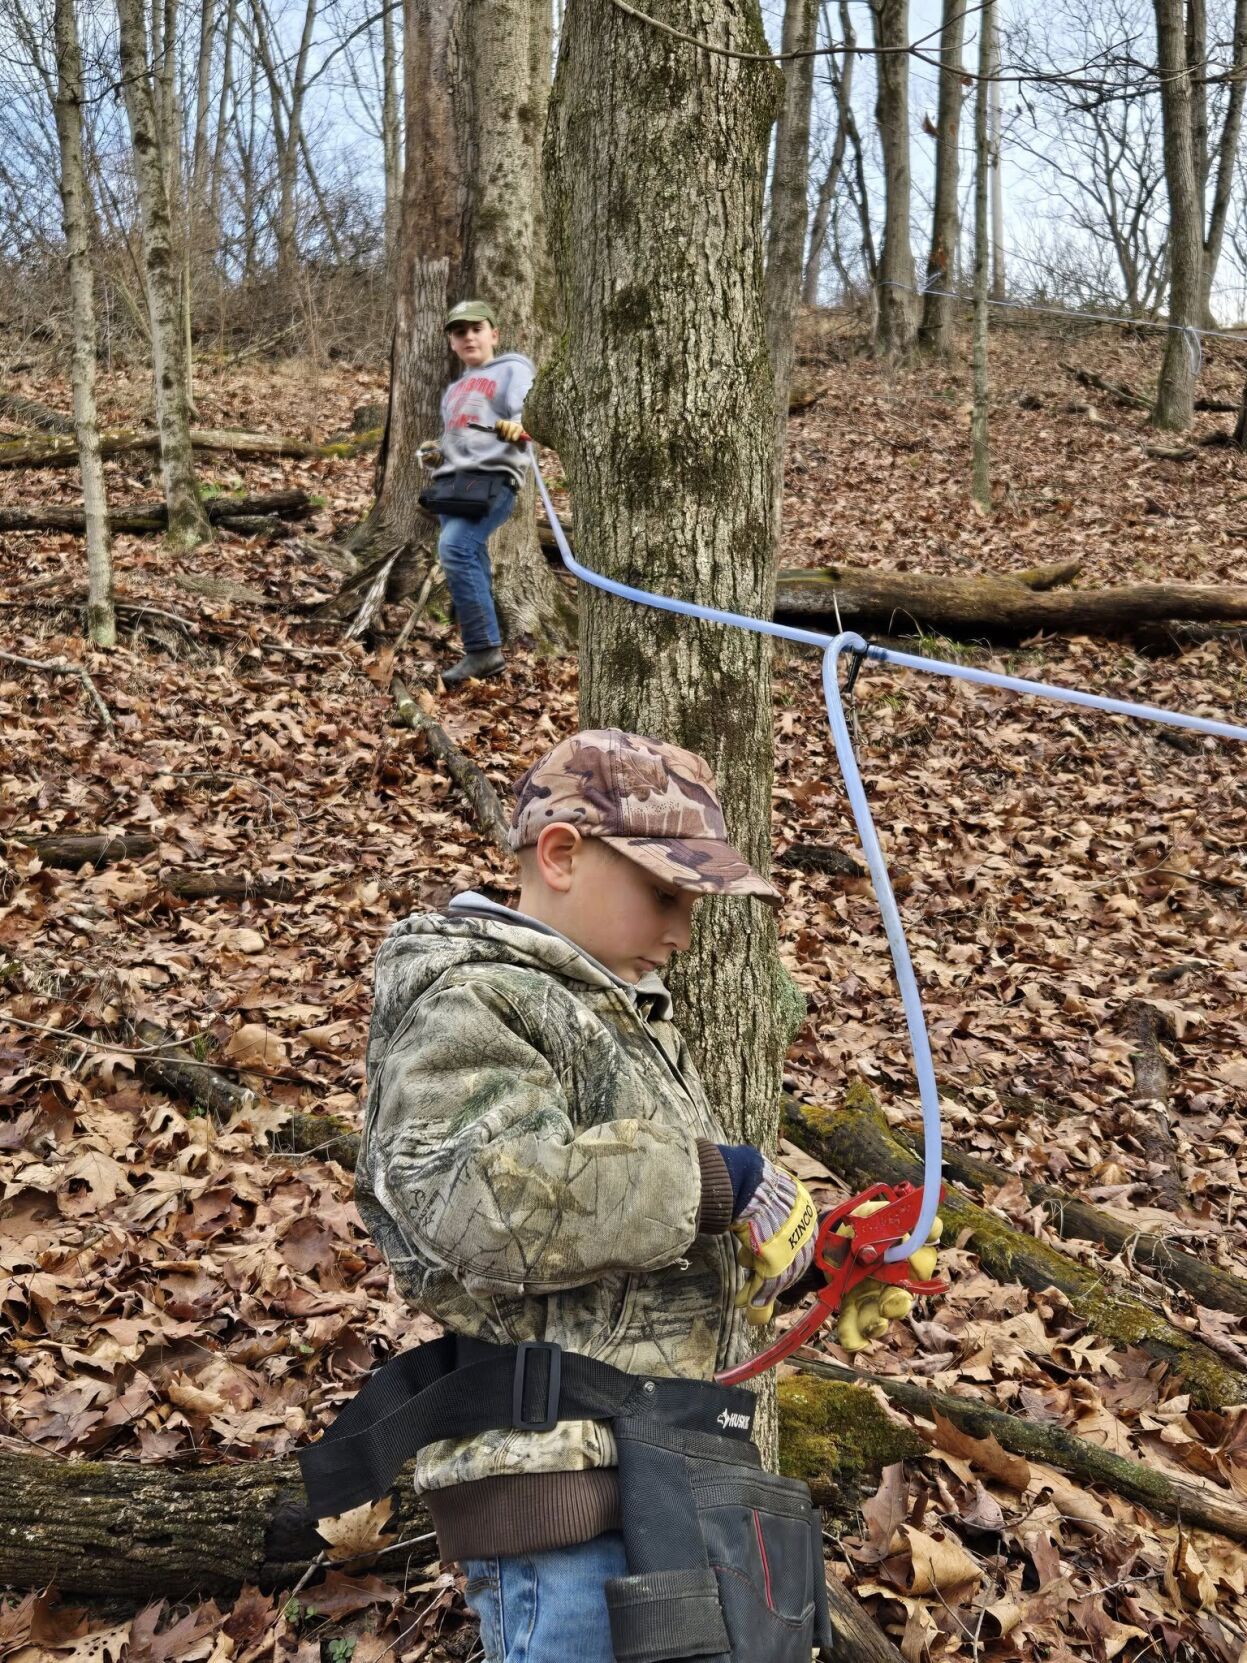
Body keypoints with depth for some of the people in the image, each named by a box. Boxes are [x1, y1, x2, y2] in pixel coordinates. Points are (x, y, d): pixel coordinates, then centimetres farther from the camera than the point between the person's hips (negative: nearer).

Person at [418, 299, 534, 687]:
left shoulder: (513, 369, 8)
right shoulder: (453, 390, 30)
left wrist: (517, 430, -33)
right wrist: (433, 455, 16)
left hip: (491, 475, -8)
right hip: (449, 480, 8)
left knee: (455, 548, -27)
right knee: (470, 567, 2)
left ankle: (484, 649, -27)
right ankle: (483, 653, 5)